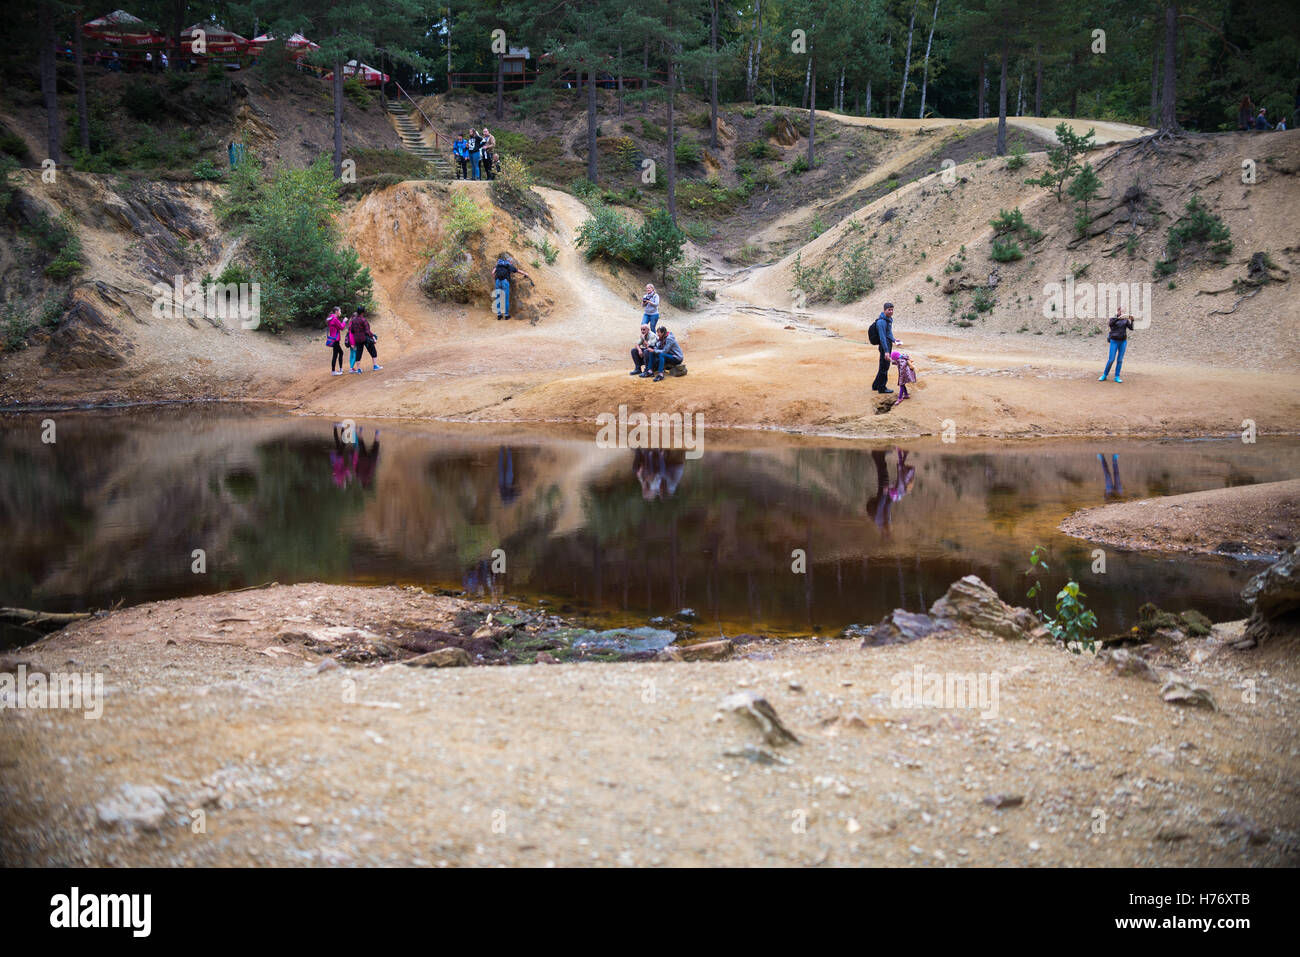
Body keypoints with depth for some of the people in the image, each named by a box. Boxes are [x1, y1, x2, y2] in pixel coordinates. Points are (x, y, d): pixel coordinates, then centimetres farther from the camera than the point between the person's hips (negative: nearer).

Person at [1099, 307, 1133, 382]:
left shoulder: (1125, 320, 6)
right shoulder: (1113, 318, -2)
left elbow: (1131, 328, -7)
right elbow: (1111, 324, -25)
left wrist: (1132, 320, -25)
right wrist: (1119, 318, -37)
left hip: (1123, 341, 3)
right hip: (1114, 341, -3)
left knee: (1120, 360, 2)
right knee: (1111, 359, -6)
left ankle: (1117, 377, 7)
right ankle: (1104, 375, 10)